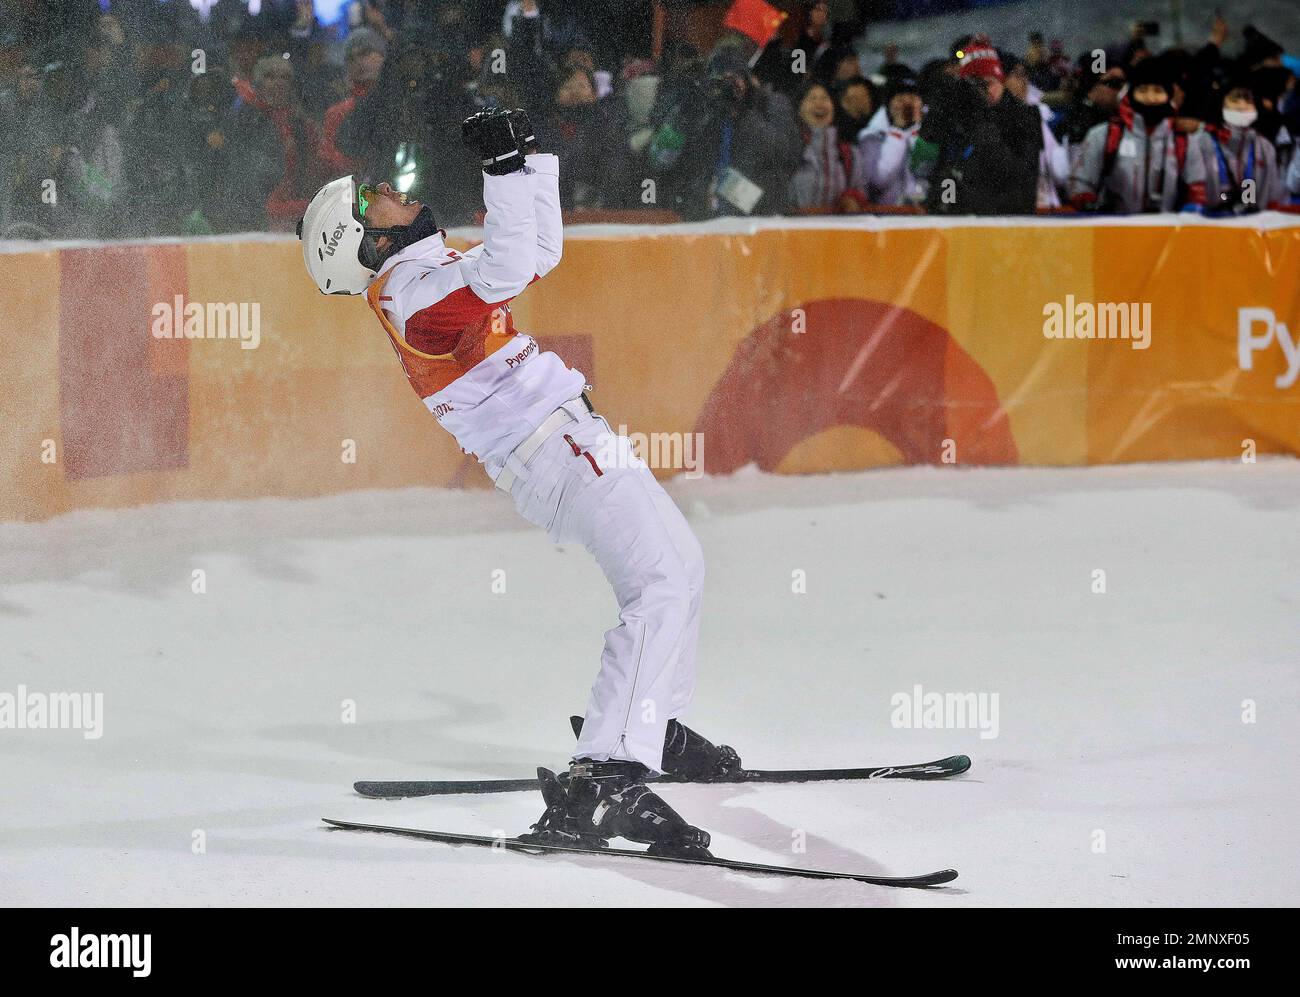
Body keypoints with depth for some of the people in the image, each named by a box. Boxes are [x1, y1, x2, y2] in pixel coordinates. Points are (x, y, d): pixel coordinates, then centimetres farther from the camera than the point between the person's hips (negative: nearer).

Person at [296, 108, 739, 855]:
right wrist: (506, 169, -28)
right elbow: (508, 269, -29)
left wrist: (534, 159, 21)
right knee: (663, 584, -23)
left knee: (680, 561, 26)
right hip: (557, 451, -10)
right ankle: (602, 783, -34)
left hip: (568, 441, 10)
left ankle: (654, 727, 39)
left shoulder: (429, 275, 19)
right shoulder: (409, 289, -12)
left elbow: (541, 253, 27)